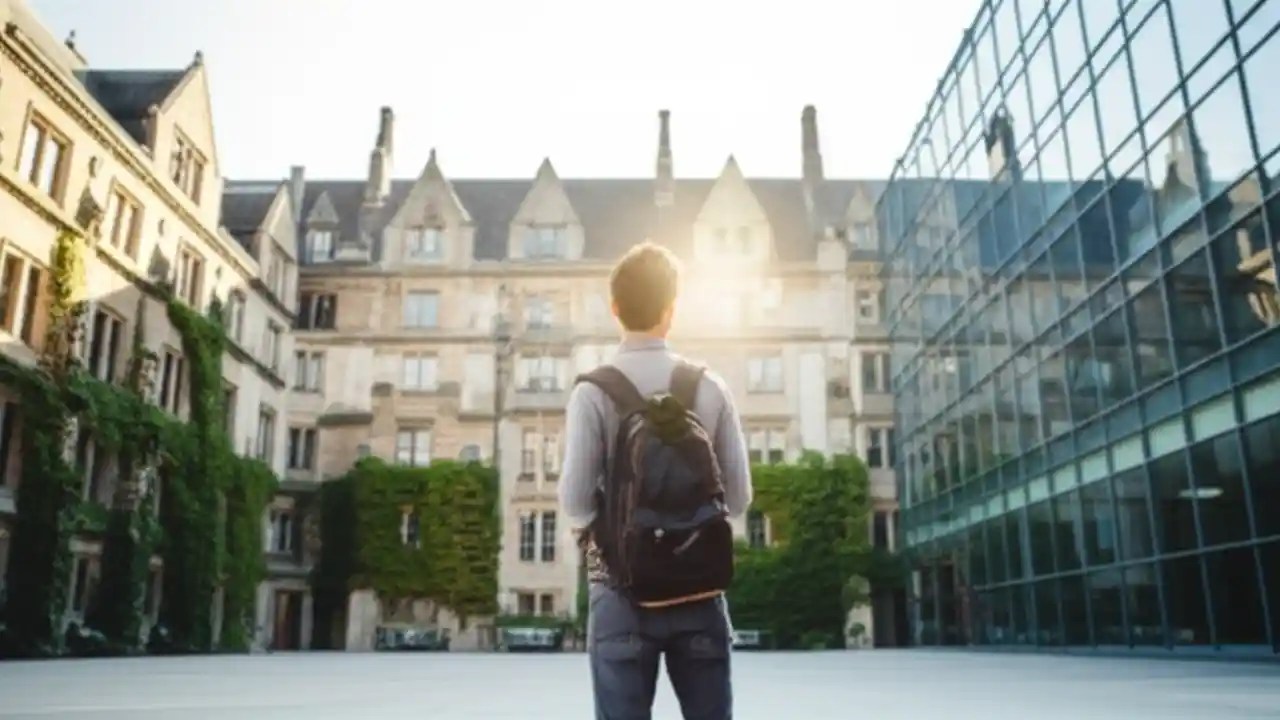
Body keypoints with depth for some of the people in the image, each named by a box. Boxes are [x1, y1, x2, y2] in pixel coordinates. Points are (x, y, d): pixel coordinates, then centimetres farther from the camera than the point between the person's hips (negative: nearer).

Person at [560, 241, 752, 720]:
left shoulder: (594, 391, -8)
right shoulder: (709, 388, -1)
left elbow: (576, 504, -9)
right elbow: (738, 498, 1)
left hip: (625, 592, -2)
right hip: (700, 590, 2)